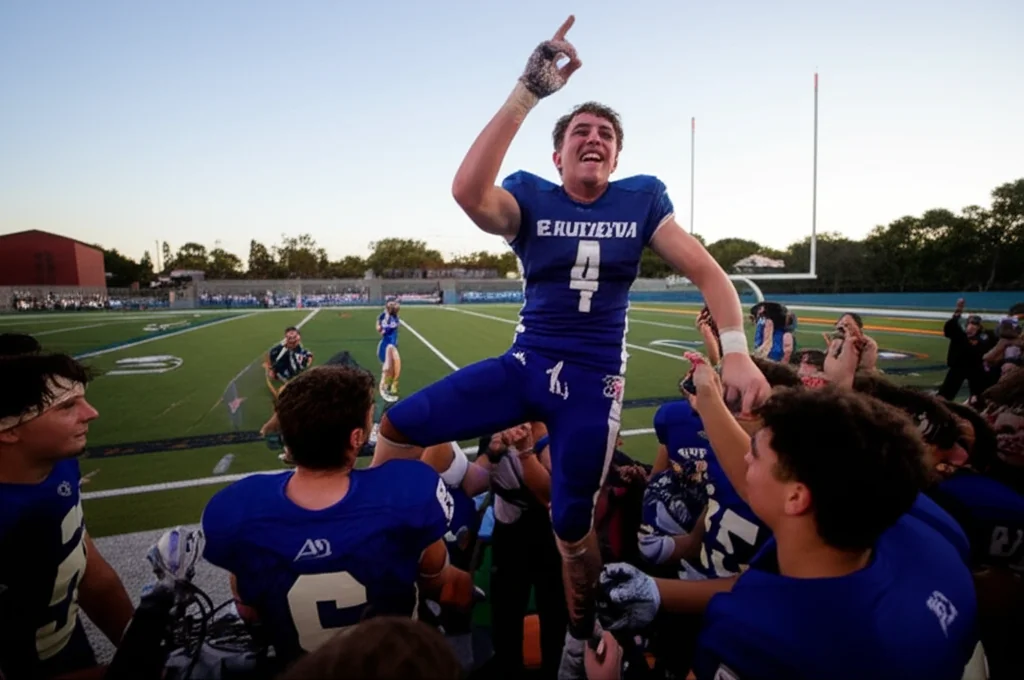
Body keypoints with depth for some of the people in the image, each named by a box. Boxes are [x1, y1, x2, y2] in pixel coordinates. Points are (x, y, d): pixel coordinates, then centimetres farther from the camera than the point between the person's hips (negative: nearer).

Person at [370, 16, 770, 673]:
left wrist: (736, 352, -18)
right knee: (397, 428, -9)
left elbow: (708, 272, -3)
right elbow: (468, 192, -26)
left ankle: (582, 642, 38)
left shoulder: (642, 199, 1)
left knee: (572, 528, 8)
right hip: (525, 364, 1)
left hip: (594, 380, -1)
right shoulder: (532, 196, -3)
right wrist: (527, 92, -30)